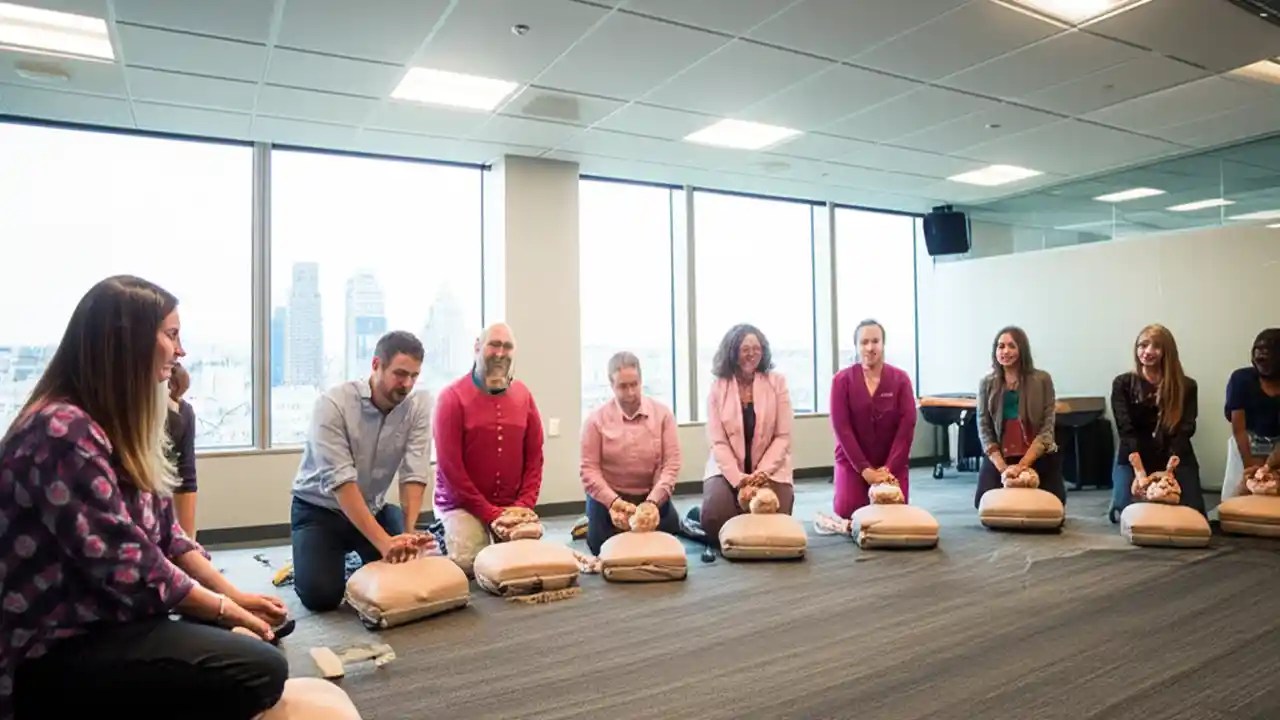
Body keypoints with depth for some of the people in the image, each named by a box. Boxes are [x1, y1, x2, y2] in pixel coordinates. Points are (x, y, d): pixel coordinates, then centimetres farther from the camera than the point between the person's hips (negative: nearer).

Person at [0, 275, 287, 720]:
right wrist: (222, 606, -12)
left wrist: (234, 594, 4)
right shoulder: (63, 432, -22)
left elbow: (163, 532, 11)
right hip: (56, 652, -10)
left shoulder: (117, 424, 10)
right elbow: (123, 565, -23)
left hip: (103, 620, 10)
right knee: (261, 670, -22)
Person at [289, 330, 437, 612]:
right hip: (319, 508, -3)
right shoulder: (333, 403, -25)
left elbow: (414, 475, -18)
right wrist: (383, 541, -38)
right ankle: (309, 563, 16)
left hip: (373, 508, 4)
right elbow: (341, 482, -31)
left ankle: (363, 567, 21)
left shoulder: (418, 405, -15)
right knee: (320, 594, -19)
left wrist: (409, 532, -32)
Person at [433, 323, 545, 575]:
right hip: (462, 505, -3)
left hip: (512, 508, 4)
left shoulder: (524, 396, 5)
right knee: (469, 563, -20)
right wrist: (489, 513, -16)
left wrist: (524, 505, -7)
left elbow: (534, 456, 6)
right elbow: (449, 465, -13)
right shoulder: (453, 396, -9)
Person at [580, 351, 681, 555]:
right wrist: (613, 501, -25)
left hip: (651, 495, 1)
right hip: (609, 497, -1)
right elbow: (590, 469, -11)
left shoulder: (662, 413, -5)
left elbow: (671, 462, -10)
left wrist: (653, 501, -23)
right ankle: (590, 524, 26)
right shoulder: (596, 419, -9)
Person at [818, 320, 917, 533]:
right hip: (852, 462, -1)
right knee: (847, 513, -10)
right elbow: (841, 427, -11)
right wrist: (864, 469, -16)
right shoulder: (842, 380, -6)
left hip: (893, 464, 1)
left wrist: (889, 467, -15)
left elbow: (907, 425, -8)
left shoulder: (901, 379, -3)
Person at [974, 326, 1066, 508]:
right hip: (998, 458, 1)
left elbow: (1047, 428, -8)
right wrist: (1002, 467, -15)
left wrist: (1022, 464, -18)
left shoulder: (1042, 380, -4)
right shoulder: (987, 383, 1)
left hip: (1040, 458, -1)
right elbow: (984, 428, -2)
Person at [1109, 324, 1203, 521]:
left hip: (1176, 460, 1)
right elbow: (1126, 430, -6)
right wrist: (1140, 470, -19)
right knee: (1126, 510, -21)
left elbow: (1185, 430, -5)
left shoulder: (1186, 386, 5)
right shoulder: (1122, 383, 2)